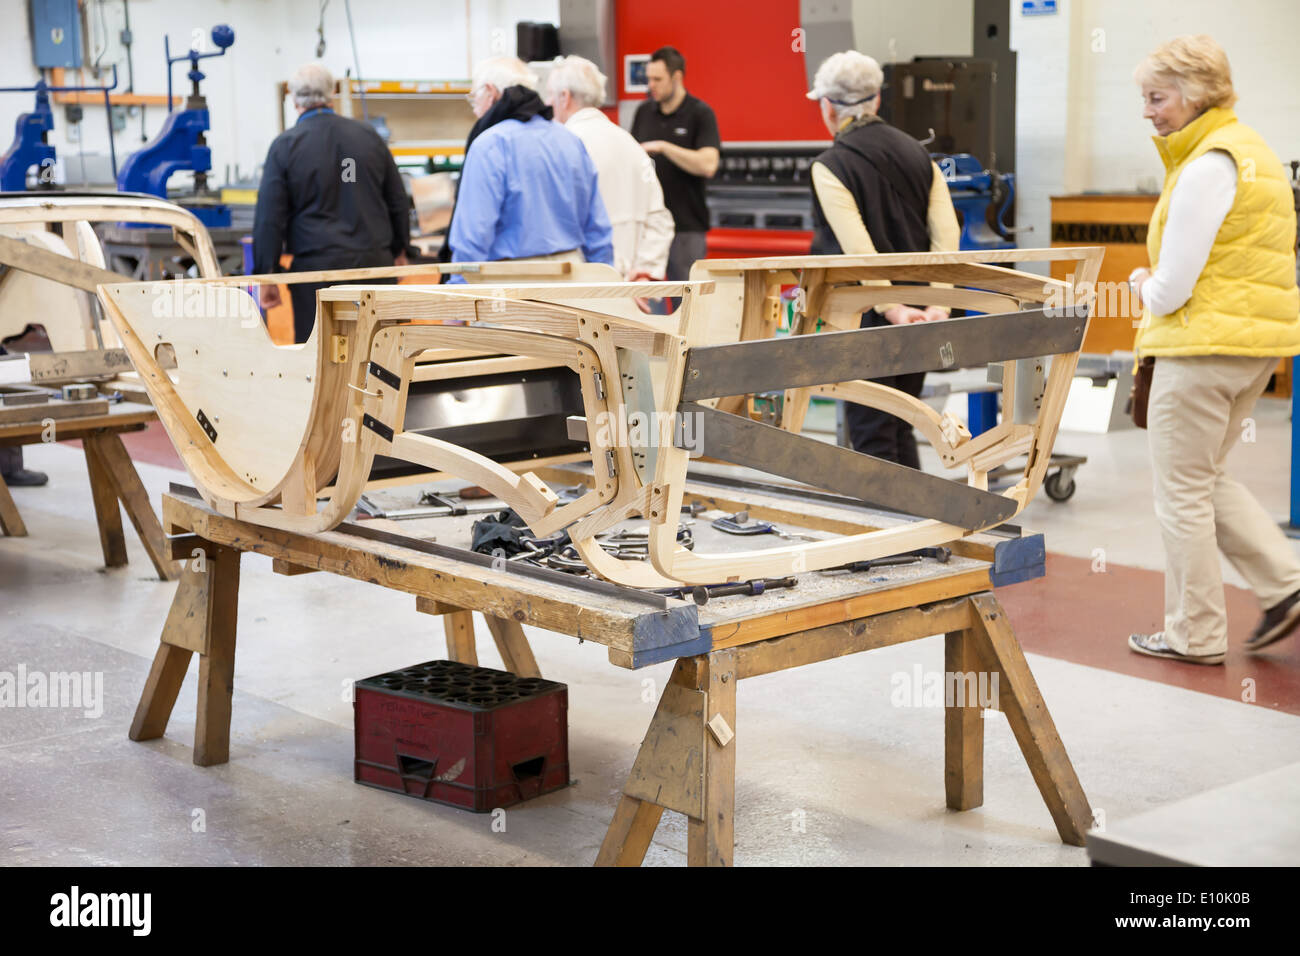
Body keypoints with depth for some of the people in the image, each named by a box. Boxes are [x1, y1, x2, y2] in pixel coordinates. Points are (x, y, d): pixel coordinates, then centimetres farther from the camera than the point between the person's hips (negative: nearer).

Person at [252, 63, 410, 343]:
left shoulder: (285, 146, -4)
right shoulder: (368, 135, 7)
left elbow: (269, 218, -5)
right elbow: (398, 202, 14)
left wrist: (266, 276, 1)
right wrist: (399, 250, 26)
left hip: (317, 267, -3)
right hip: (375, 260, 3)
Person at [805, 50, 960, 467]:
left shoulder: (830, 167, -11)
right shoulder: (917, 153, 8)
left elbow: (858, 250, -20)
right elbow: (947, 234, -1)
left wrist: (891, 308, -22)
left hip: (865, 318, -6)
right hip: (919, 315, 6)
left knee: (872, 439, 1)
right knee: (900, 430, 17)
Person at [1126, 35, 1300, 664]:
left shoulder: (1208, 166, -18)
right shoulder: (1249, 149, 14)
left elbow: (1172, 286, -20)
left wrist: (1145, 289, 2)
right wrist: (1159, 289, 11)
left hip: (1205, 343, -10)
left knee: (1182, 492, 2)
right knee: (1205, 478, 21)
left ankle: (1194, 636, 11)